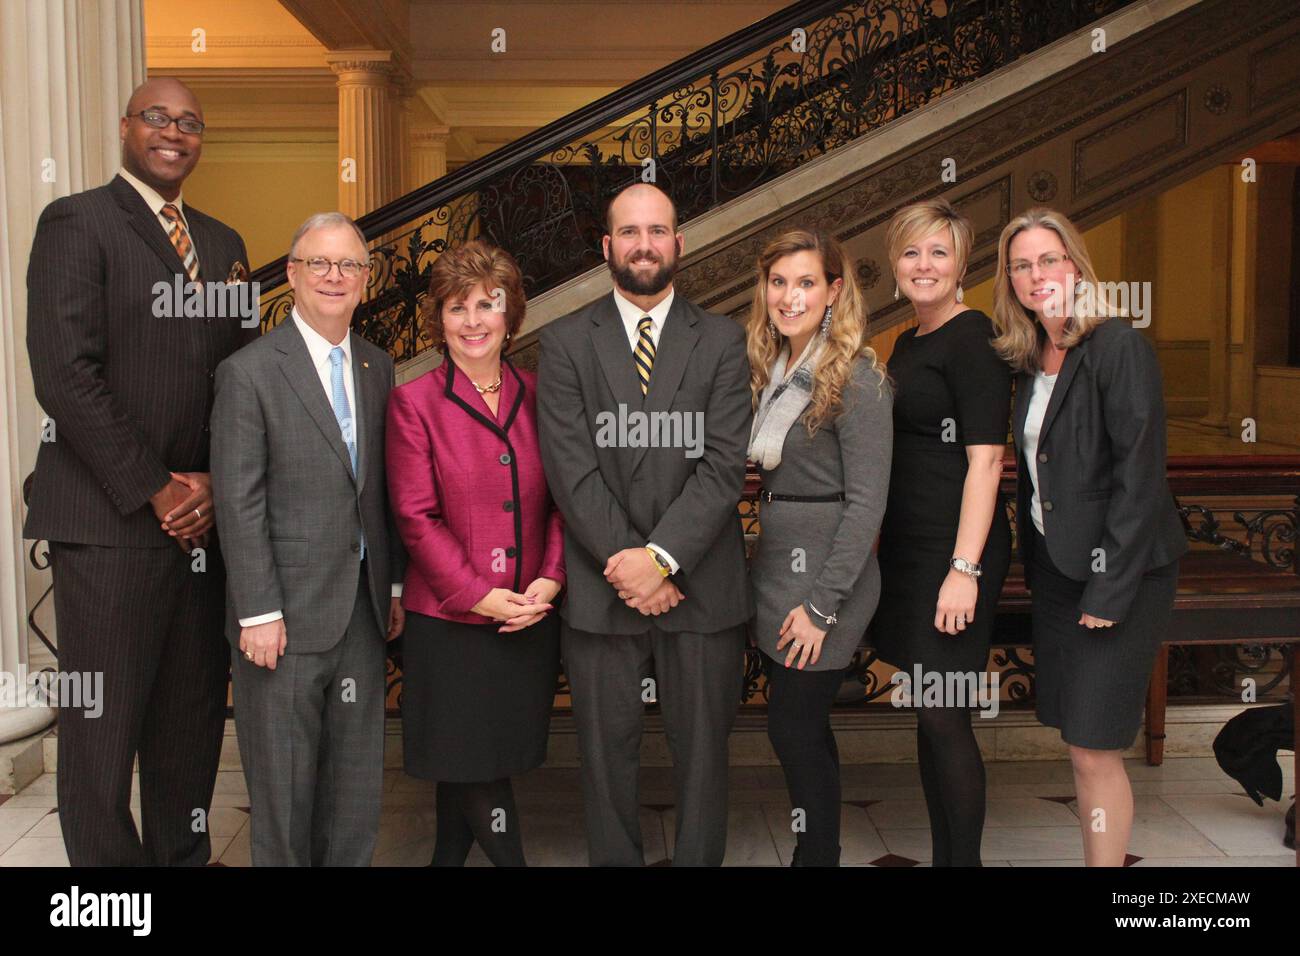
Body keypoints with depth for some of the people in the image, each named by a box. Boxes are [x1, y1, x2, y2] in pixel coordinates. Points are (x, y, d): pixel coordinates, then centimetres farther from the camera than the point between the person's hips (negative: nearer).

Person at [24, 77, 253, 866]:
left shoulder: (223, 242, 17)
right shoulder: (76, 222, -2)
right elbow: (64, 373, -12)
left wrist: (211, 483, -2)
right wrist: (154, 491, -12)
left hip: (203, 519, 6)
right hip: (110, 522, -5)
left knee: (194, 713, 11)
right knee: (103, 722, 1)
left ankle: (183, 854, 24)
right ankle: (107, 860, 16)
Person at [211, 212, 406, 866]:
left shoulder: (378, 369, 10)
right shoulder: (249, 372, -8)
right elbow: (239, 505, -11)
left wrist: (395, 585, 10)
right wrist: (259, 613, -14)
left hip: (364, 609, 5)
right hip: (286, 613, -5)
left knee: (356, 782, 13)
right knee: (284, 783, 7)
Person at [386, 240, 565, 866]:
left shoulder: (536, 396, 6)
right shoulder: (413, 403, -4)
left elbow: (561, 501, 7)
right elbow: (416, 517, -8)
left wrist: (550, 579, -8)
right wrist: (481, 597, -14)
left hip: (531, 619, 3)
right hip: (449, 620, -3)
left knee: (478, 767, 14)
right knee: (468, 763, 3)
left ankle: (449, 856, 33)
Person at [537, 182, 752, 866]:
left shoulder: (723, 341, 5)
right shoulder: (565, 343, 4)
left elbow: (724, 466, -5)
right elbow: (571, 470, -5)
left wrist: (661, 557, -15)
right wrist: (626, 564, -12)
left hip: (700, 586, 0)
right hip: (601, 590, 0)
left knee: (702, 753, 10)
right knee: (607, 756, 10)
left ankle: (699, 861, 25)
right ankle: (614, 862, 26)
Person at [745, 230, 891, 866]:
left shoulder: (857, 377, -14)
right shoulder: (771, 370, 9)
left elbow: (867, 500, -17)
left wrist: (822, 605, -18)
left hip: (826, 574, -7)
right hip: (774, 568, 7)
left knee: (793, 728, 1)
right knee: (802, 726, 15)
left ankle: (818, 856, 19)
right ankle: (820, 850, 30)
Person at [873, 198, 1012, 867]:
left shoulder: (971, 337, -11)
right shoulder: (907, 344, 15)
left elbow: (985, 459, -17)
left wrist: (965, 568, -22)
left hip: (956, 548, -9)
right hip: (906, 546, 9)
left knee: (944, 716, -4)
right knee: (928, 714, 13)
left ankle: (965, 859, 9)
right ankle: (941, 854, 25)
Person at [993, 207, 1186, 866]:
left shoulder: (1118, 348, -14)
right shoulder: (1029, 360, 9)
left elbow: (1140, 475, -18)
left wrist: (1111, 590, -19)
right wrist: (1031, 569, 9)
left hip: (1118, 572, -7)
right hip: (1053, 568, 7)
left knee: (1094, 749, -4)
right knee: (1077, 742, 12)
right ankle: (1097, 853, 24)